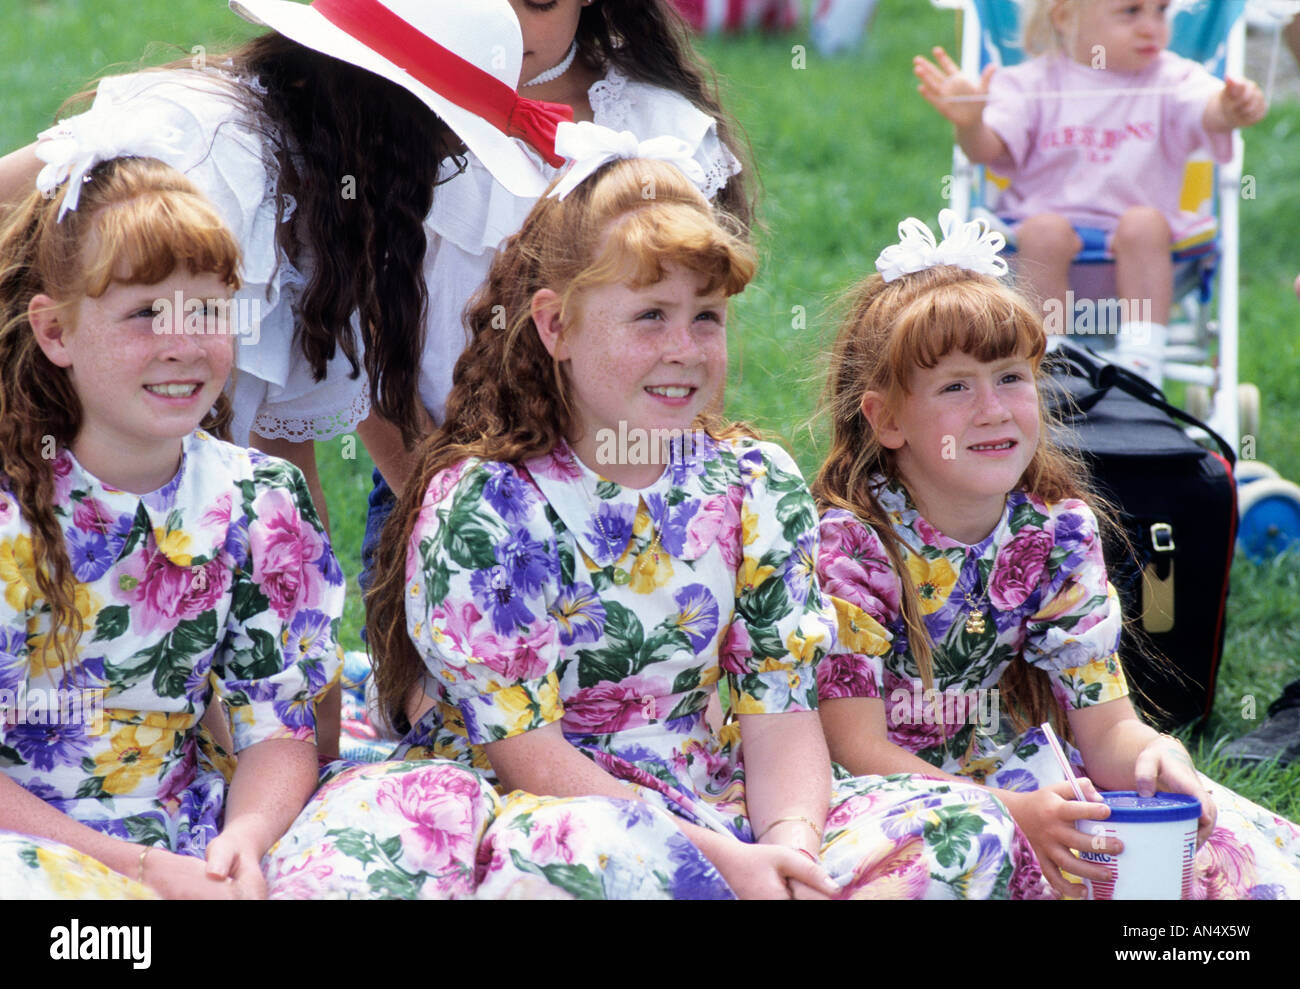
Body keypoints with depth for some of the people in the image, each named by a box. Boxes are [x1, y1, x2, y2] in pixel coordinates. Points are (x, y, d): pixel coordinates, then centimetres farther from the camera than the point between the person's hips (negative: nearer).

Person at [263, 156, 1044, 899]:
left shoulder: (758, 487, 5)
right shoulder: (478, 505, -10)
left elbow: (782, 709, 1)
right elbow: (523, 750, -14)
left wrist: (790, 842, -22)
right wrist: (717, 860, -23)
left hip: (712, 809, 6)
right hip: (528, 812, -5)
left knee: (969, 827, -15)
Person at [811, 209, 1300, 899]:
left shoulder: (1059, 531, 0)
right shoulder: (846, 543, -14)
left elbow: (1104, 725, 0)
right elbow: (856, 747, -19)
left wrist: (1153, 757, -27)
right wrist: (1010, 815, -33)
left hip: (1026, 785, 4)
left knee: (1240, 857, -19)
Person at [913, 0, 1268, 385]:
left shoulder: (1170, 79, 5)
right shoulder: (1032, 84, 3)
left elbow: (1207, 111, -15)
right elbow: (989, 148, -7)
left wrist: (1231, 111, -41)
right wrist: (969, 123, -32)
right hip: (1051, 213, -1)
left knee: (1143, 223, -30)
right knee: (1044, 231, -32)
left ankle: (1140, 364, -30)